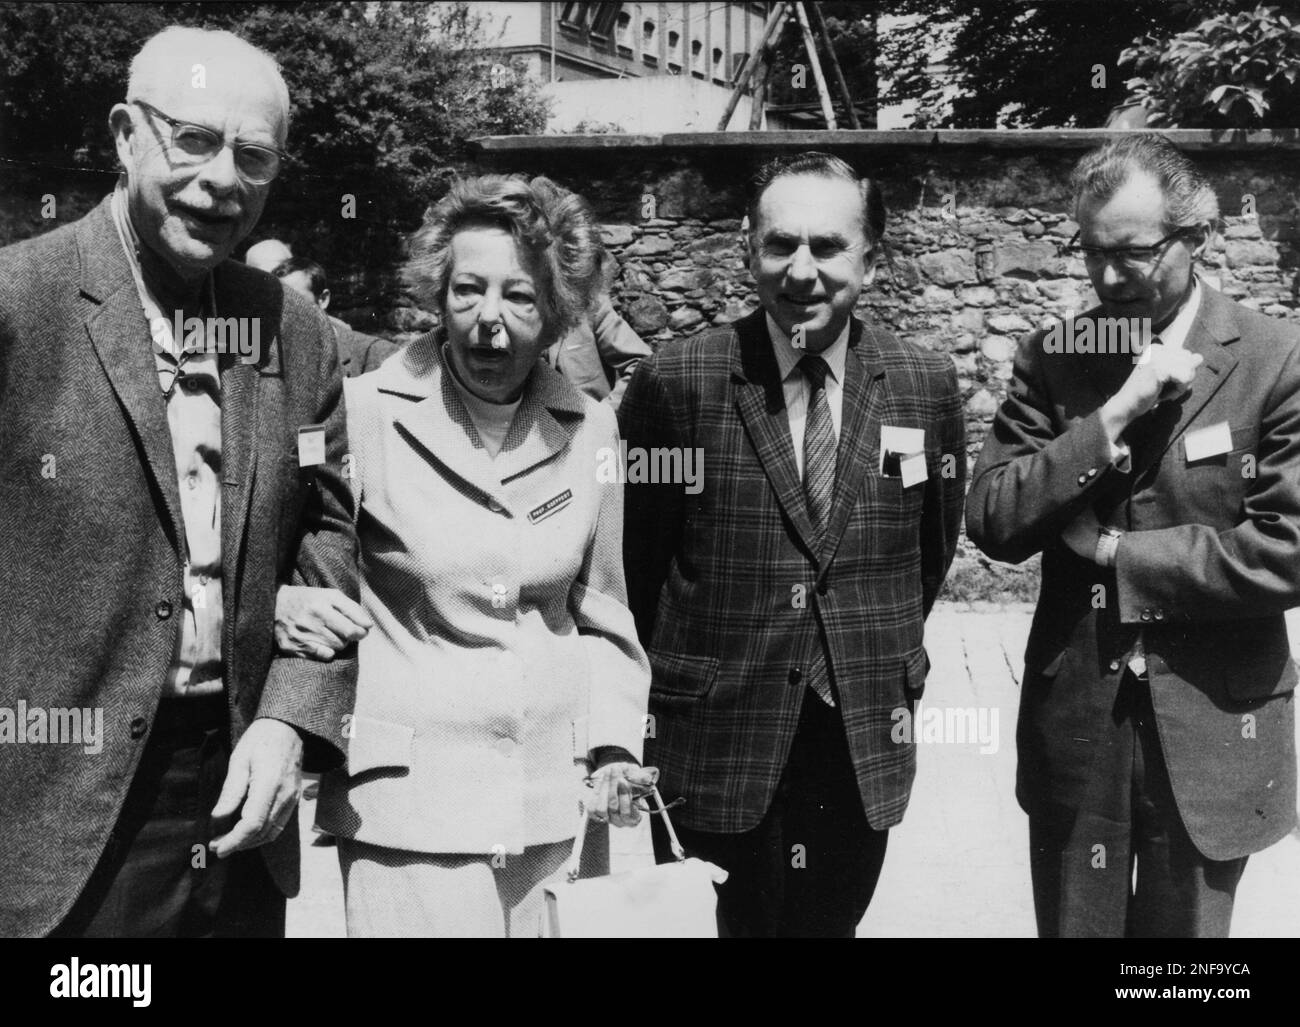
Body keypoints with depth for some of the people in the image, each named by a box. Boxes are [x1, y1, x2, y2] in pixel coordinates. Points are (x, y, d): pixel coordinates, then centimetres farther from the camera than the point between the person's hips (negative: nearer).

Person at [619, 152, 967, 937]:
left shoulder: (927, 385, 0)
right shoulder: (677, 382, -9)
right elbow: (633, 555, 0)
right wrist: (667, 676, 6)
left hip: (868, 743, 3)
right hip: (721, 736, -3)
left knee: (832, 920, 15)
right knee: (743, 918, 7)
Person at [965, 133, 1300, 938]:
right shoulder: (1053, 359, 1)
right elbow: (993, 523, -8)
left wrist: (1113, 552, -13)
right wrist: (1117, 411, -17)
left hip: (1210, 737, -2)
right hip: (1074, 726, 2)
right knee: (1071, 926, 15)